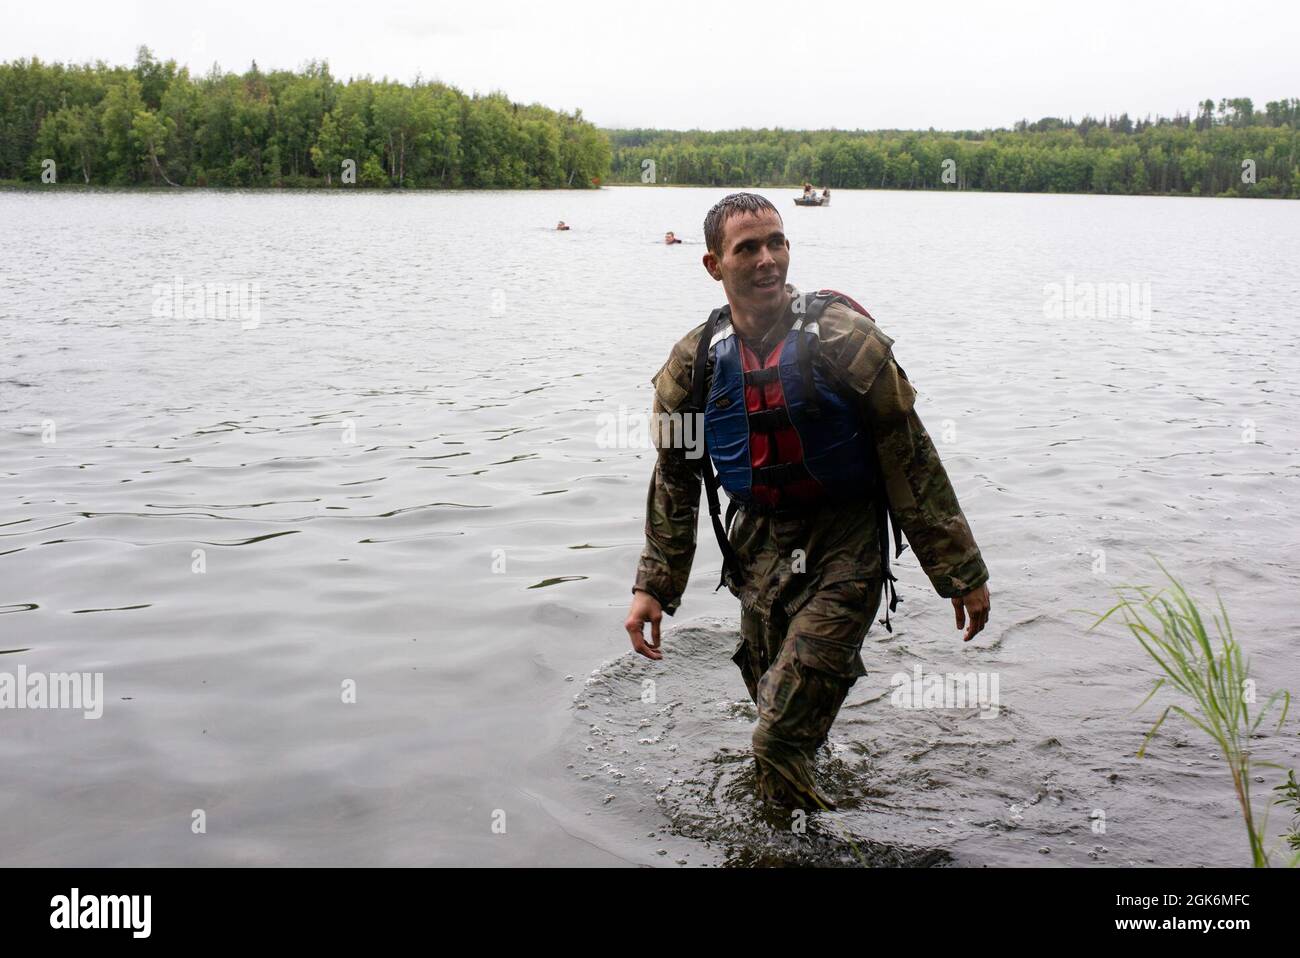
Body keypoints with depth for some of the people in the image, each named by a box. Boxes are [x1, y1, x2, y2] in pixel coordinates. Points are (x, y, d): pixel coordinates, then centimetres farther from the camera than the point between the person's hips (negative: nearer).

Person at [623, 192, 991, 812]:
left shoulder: (843, 336, -14)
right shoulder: (695, 361, -1)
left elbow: (910, 458, -10)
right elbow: (674, 479, 9)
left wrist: (961, 571, -8)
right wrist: (653, 586, 6)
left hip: (844, 551, -4)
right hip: (761, 548, 5)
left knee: (779, 742, -13)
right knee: (776, 709, 18)